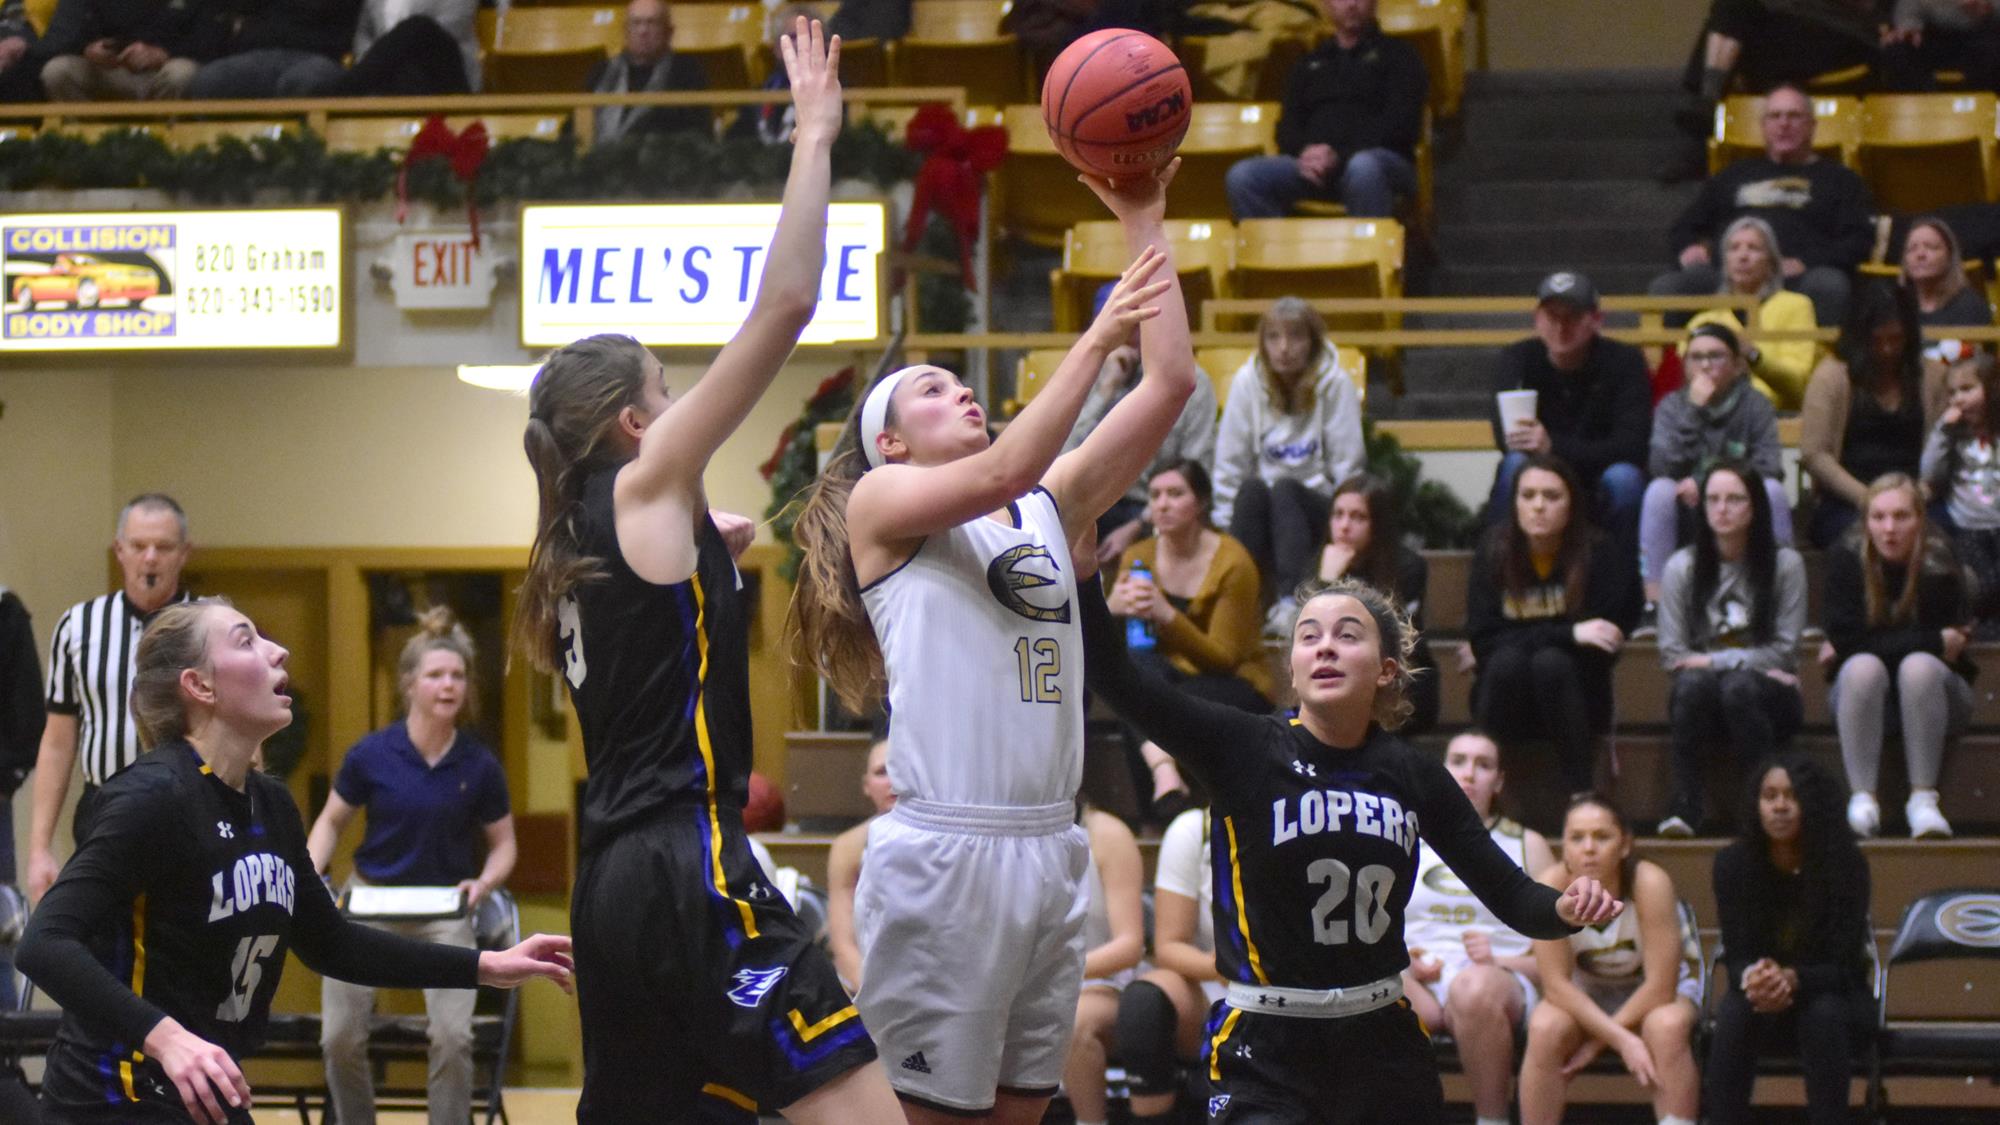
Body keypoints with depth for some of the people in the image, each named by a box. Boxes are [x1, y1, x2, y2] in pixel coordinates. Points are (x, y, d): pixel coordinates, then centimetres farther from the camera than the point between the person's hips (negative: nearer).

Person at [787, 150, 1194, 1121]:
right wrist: (1100, 336, -13)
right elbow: (1003, 470, -17)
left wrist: (1145, 224, 7)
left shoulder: (1054, 508, 16)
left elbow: (1169, 386, 10)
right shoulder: (882, 502, 2)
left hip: (1049, 852, 6)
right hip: (944, 852, -6)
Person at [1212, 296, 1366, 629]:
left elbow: (1347, 466, -5)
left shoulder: (1335, 383, -5)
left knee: (1284, 489, -33)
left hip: (1318, 507, -1)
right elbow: (1228, 463, 0)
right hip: (1261, 512, 1)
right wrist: (1225, 526, -6)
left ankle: (1291, 601, -46)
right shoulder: (1247, 382, -1)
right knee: (1251, 489, -31)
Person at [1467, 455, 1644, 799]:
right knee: (1507, 661, -30)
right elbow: (1482, 639, -13)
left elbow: (1603, 647, -11)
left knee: (1551, 663, -31)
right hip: (1509, 705, 1)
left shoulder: (1600, 554, -8)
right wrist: (1569, 634, -22)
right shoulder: (1493, 552, -4)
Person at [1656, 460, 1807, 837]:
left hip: (1767, 697, -1)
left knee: (1739, 687, -35)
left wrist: (1714, 661, -11)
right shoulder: (1682, 567, 4)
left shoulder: (1785, 564, 1)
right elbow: (1671, 654, 0)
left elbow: (1784, 650, -3)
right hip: (1704, 704, 1)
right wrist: (1753, 662, -9)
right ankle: (1684, 806, -36)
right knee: (1693, 683, -33)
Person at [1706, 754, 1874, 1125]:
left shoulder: (1845, 864, -16)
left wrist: (1792, 980, -40)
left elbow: (1845, 966, -18)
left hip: (1831, 995, -1)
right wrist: (1753, 979, -38)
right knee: (1733, 1015, -33)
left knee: (1824, 1016, -36)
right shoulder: (1734, 863, -11)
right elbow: (1736, 958, -11)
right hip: (1763, 1001, 1)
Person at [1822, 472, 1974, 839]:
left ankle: (1924, 799, -33)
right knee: (1864, 667, -32)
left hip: (1932, 693, 0)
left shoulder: (1940, 565, -15)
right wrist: (1934, 641, -22)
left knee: (1918, 666, -33)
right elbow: (1846, 640, -19)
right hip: (1861, 695, 1)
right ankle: (1862, 797, -34)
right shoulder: (1846, 560, -12)